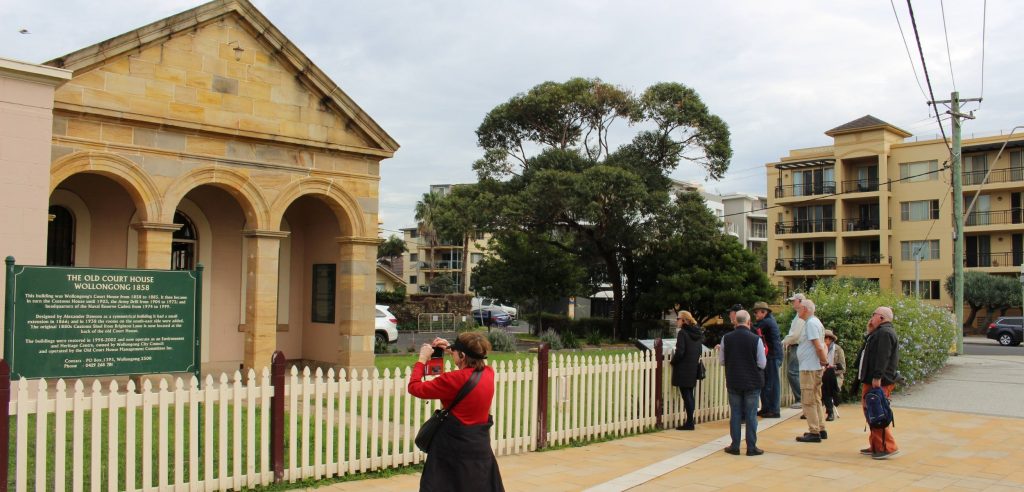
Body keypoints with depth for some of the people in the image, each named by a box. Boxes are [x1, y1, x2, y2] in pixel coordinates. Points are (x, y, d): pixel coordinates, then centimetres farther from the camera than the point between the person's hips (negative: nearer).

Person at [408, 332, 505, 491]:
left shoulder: (454, 380, -21)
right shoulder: (488, 373, -2)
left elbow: (414, 387, -13)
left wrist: (422, 359, -1)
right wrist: (451, 349, 18)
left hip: (455, 448, -7)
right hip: (481, 445, 7)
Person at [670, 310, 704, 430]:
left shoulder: (682, 333, -15)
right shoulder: (697, 333, 9)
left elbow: (679, 352, -21)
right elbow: (700, 351, 13)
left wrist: (672, 361, -6)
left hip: (683, 370, -8)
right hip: (693, 369, 8)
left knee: (686, 395, -3)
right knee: (690, 395, 14)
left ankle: (689, 423, -1)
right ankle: (690, 421, 18)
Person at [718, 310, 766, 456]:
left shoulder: (726, 338, -5)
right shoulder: (756, 339, -13)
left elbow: (721, 361, 1)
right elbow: (762, 364, -8)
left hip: (733, 382, 2)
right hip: (752, 383, -2)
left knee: (735, 414, 10)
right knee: (751, 415, 5)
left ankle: (735, 446, 13)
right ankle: (751, 447, 8)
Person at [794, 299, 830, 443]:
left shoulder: (811, 323, -16)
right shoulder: (816, 322, 17)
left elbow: (818, 346, -22)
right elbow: (821, 345, 17)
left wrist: (824, 360, -12)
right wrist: (825, 359, 7)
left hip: (809, 368, -10)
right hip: (815, 367, 10)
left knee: (808, 401, -6)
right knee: (816, 400, 16)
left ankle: (814, 432, -4)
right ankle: (821, 430, 21)